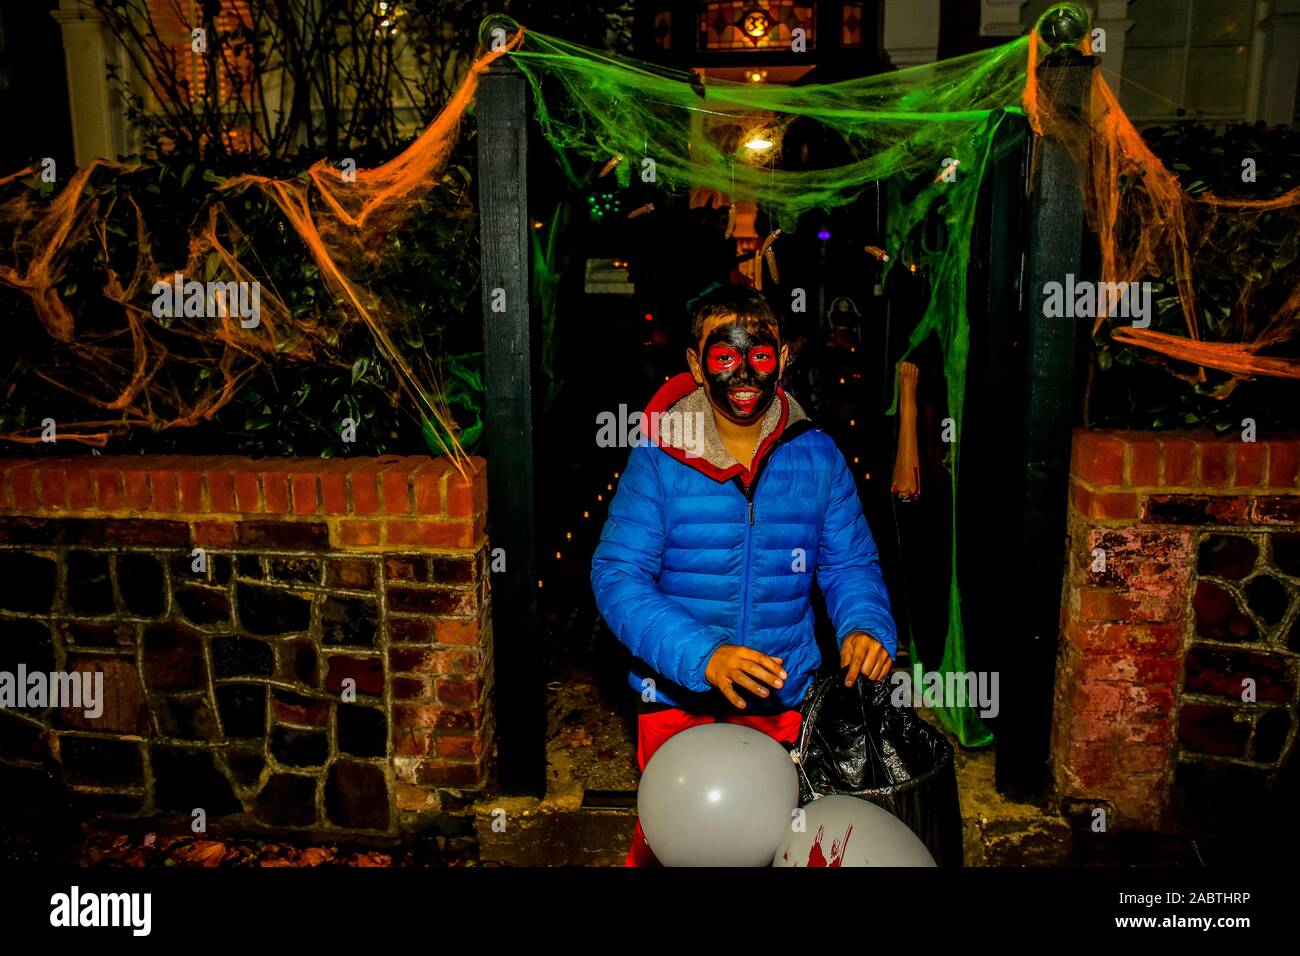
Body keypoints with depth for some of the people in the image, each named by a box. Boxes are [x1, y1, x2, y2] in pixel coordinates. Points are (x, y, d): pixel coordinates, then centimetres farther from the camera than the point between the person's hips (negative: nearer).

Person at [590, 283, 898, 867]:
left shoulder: (818, 457, -4)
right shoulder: (659, 458, -13)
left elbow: (850, 565, 4)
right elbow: (616, 575, -17)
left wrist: (866, 628, -18)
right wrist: (702, 656, -31)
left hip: (784, 699, 3)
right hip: (677, 698, -2)